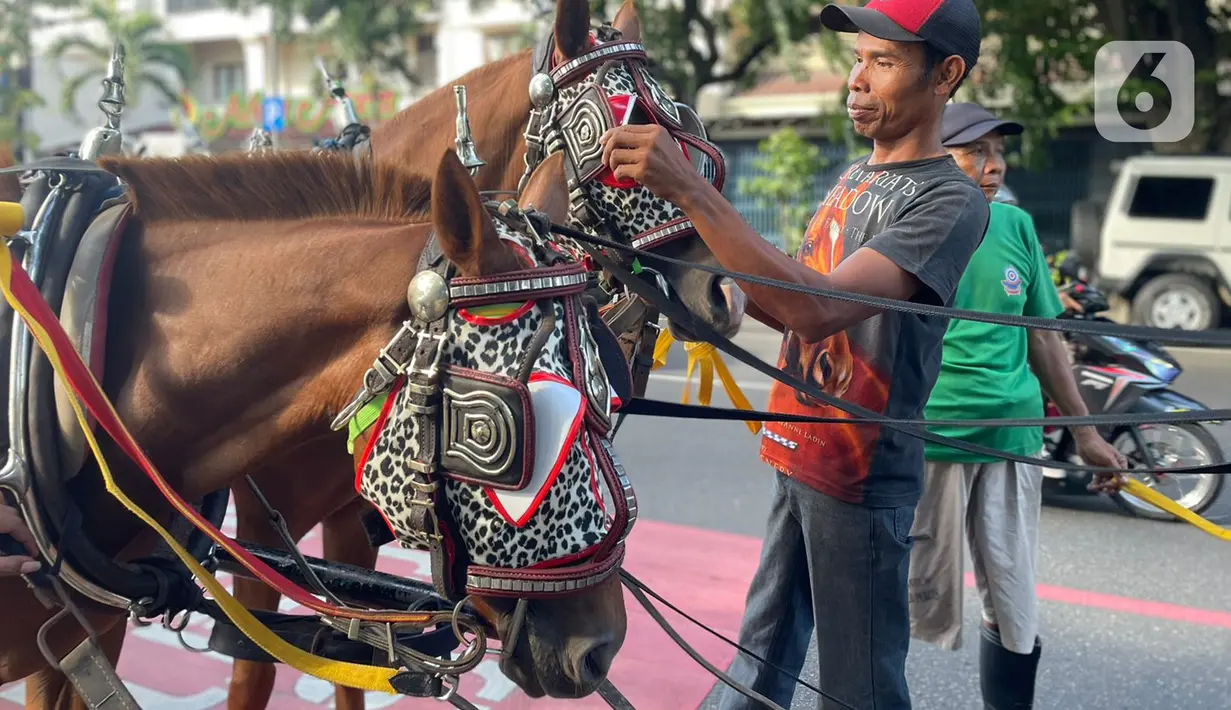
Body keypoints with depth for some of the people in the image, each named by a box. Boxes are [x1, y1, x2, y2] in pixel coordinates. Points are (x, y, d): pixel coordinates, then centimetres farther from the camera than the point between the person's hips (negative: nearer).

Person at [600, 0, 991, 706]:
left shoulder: (952, 201, -16)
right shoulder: (854, 178, 12)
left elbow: (819, 308, -31)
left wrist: (690, 190, -36)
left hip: (862, 478, -8)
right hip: (798, 458, 8)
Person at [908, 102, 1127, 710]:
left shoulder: (1016, 226, 8)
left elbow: (1044, 335, 15)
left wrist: (1084, 432, 17)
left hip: (1013, 434, 4)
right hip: (929, 436, -4)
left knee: (1014, 611, 10)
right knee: (923, 601, 1)